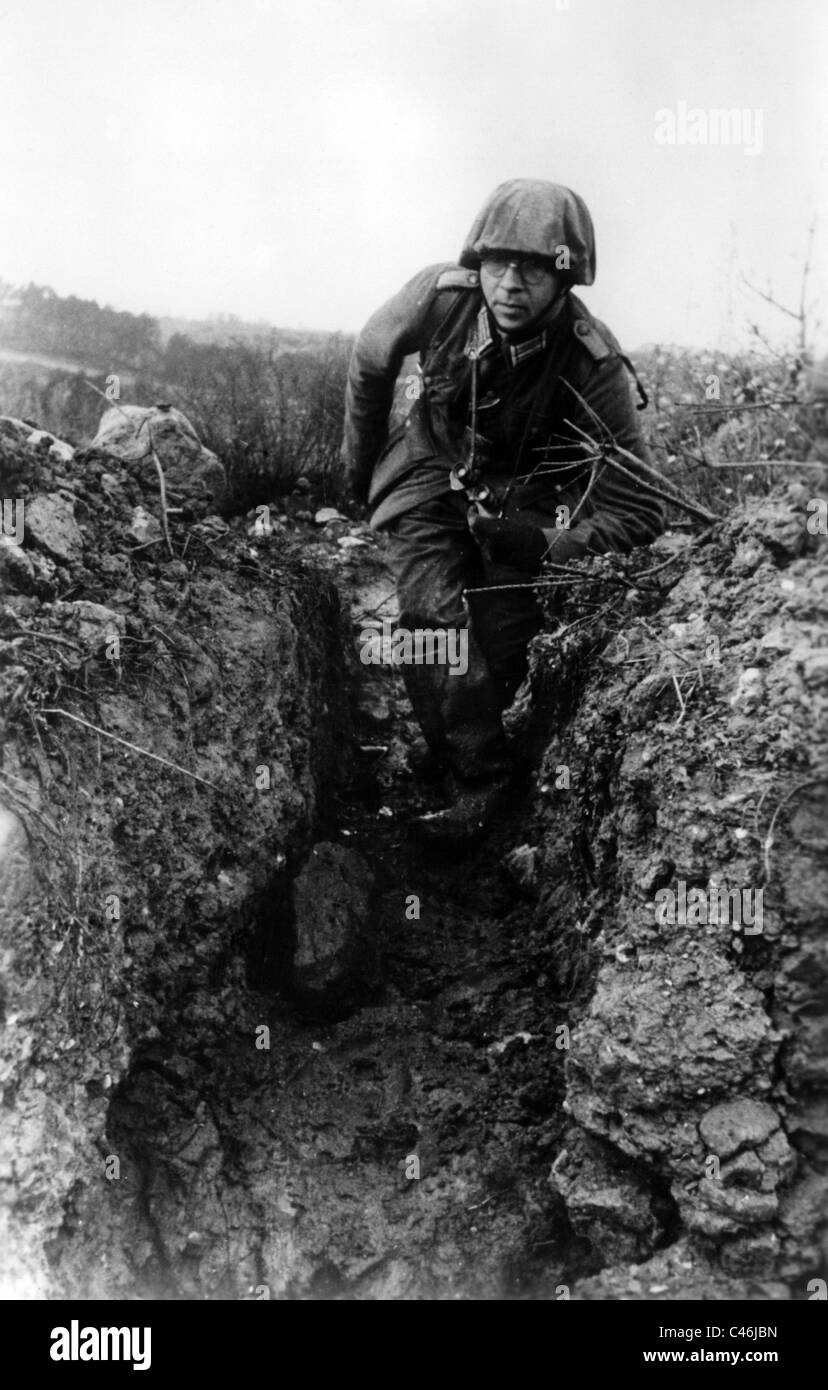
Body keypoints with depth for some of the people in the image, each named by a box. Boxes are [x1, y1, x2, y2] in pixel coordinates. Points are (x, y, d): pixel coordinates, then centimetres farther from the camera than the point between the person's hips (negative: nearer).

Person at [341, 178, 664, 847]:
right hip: (434, 468, 1)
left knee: (498, 640, -7)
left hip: (525, 498, -1)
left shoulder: (595, 368, -30)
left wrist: (548, 544, -36)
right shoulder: (441, 296, -26)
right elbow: (370, 360, -2)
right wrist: (361, 463, 9)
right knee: (436, 619, -15)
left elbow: (639, 511, -23)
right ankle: (480, 779, -2)